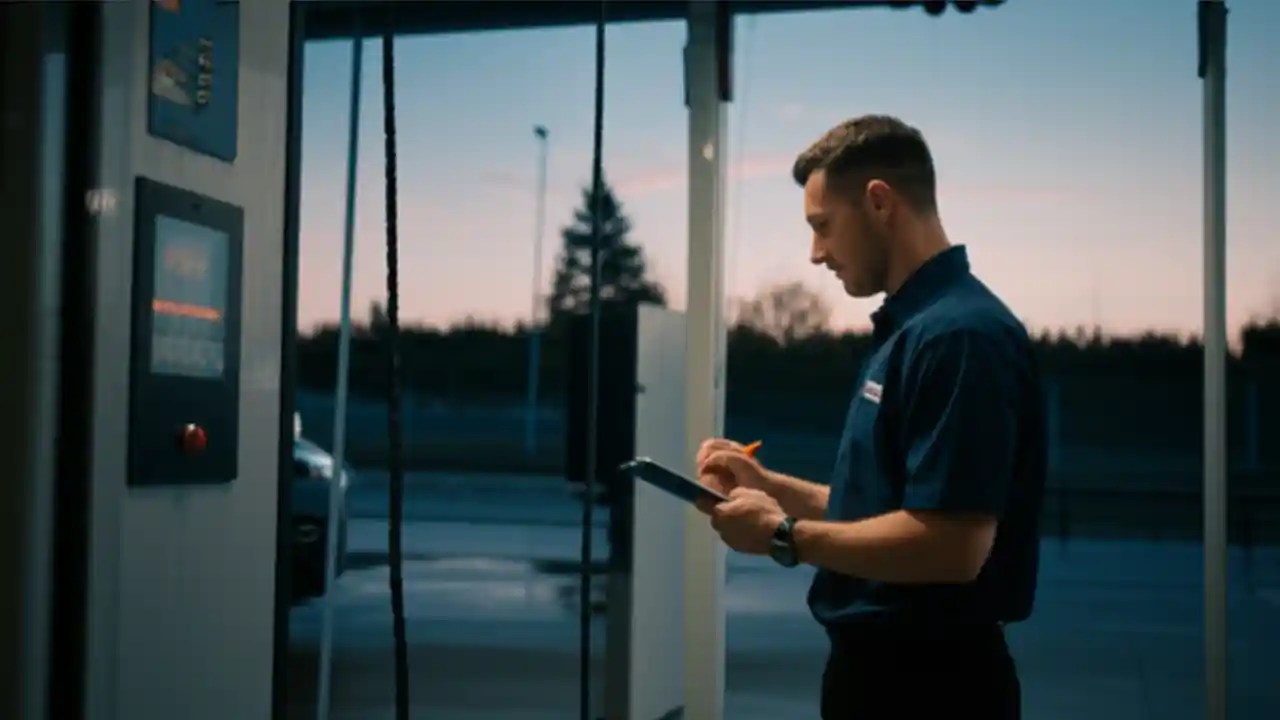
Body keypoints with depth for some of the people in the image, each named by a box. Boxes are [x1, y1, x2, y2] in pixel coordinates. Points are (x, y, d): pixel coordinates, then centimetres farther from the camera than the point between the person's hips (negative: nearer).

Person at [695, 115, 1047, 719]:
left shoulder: (958, 335, -21)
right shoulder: (911, 327, 12)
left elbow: (950, 544, -27)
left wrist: (783, 534, -18)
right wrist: (768, 485, 8)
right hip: (882, 666, 9)